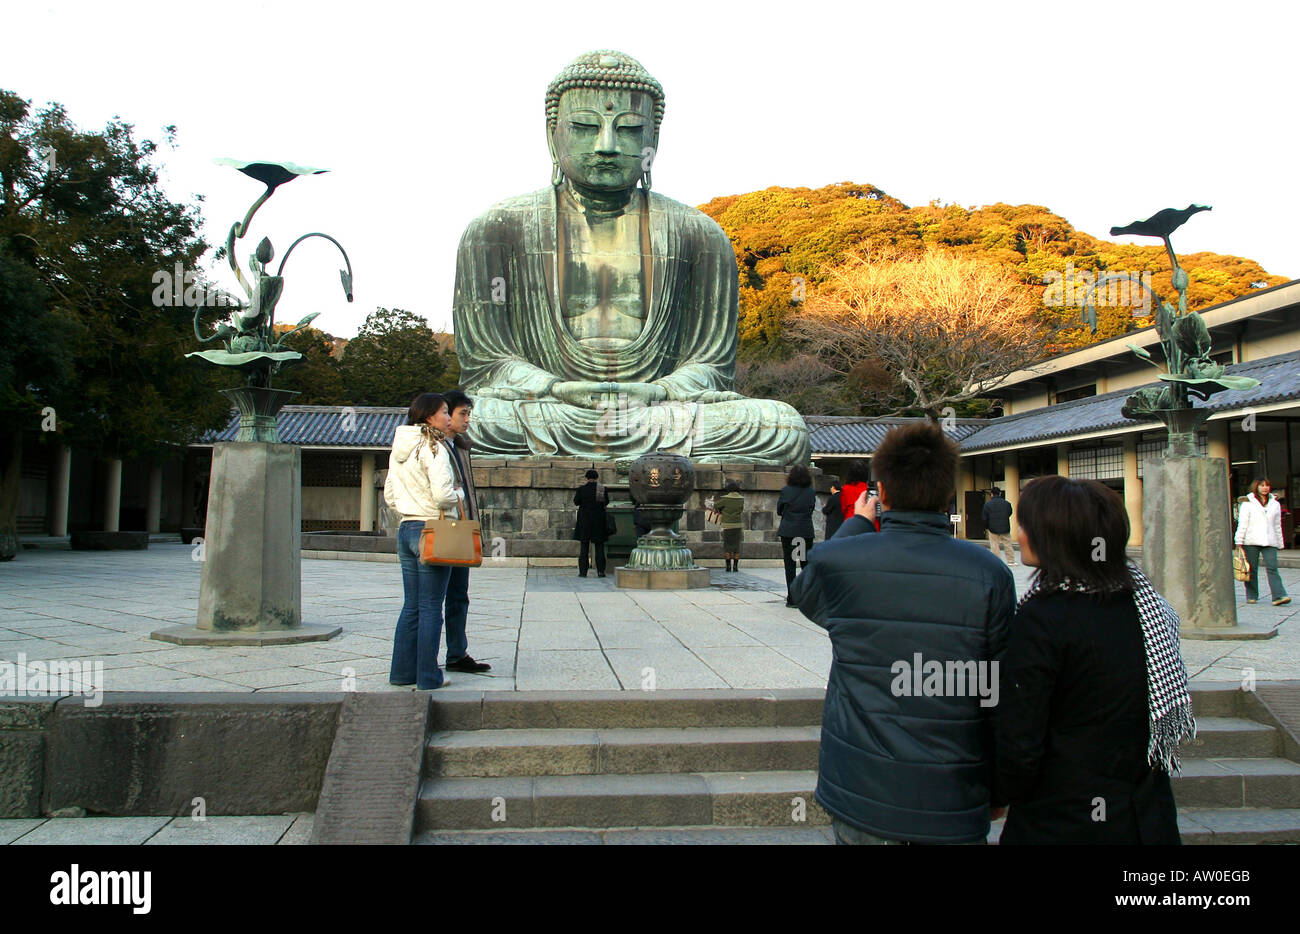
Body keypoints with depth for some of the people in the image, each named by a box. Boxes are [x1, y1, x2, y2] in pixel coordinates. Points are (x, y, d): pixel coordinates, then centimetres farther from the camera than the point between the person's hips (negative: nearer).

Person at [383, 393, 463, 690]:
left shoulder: (399, 450, 13)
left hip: (406, 529, 8)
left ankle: (402, 672, 19)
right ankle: (427, 676, 5)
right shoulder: (433, 448, -14)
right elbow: (442, 495, -23)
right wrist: (458, 496, -3)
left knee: (411, 605, 14)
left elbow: (389, 495, 18)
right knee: (431, 607, -1)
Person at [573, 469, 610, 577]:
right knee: (599, 546, 5)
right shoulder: (603, 489, -3)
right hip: (599, 519, 1)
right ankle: (600, 571, 1)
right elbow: (606, 502, 5)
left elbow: (576, 502, 0)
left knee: (584, 547, 5)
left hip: (585, 519, -1)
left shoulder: (582, 489, -6)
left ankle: (583, 571, 2)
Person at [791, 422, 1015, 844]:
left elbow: (803, 592, 15)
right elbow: (1001, 693, -5)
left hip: (861, 796, 0)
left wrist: (856, 523, 27)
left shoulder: (834, 562, -10)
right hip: (955, 807, 0)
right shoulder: (991, 575, -11)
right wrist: (998, 792, 10)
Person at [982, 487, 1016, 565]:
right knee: (1008, 544, 12)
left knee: (994, 545, 3)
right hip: (1005, 528, 2)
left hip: (993, 528, -2)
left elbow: (985, 518, -4)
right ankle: (1011, 561, 19)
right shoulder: (1006, 503, -3)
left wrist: (986, 527, 11)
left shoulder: (987, 504, -8)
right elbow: (1010, 513, 11)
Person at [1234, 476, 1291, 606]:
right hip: (1251, 542, -2)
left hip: (1269, 542, 2)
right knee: (1252, 570, 3)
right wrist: (1239, 541, -5)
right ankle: (1251, 596, 12)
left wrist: (1280, 543, 17)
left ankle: (1279, 596, -16)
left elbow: (1277, 525, 19)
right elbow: (1242, 524, 0)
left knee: (1272, 568, -9)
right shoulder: (1248, 503, 2)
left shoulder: (1275, 504, 15)